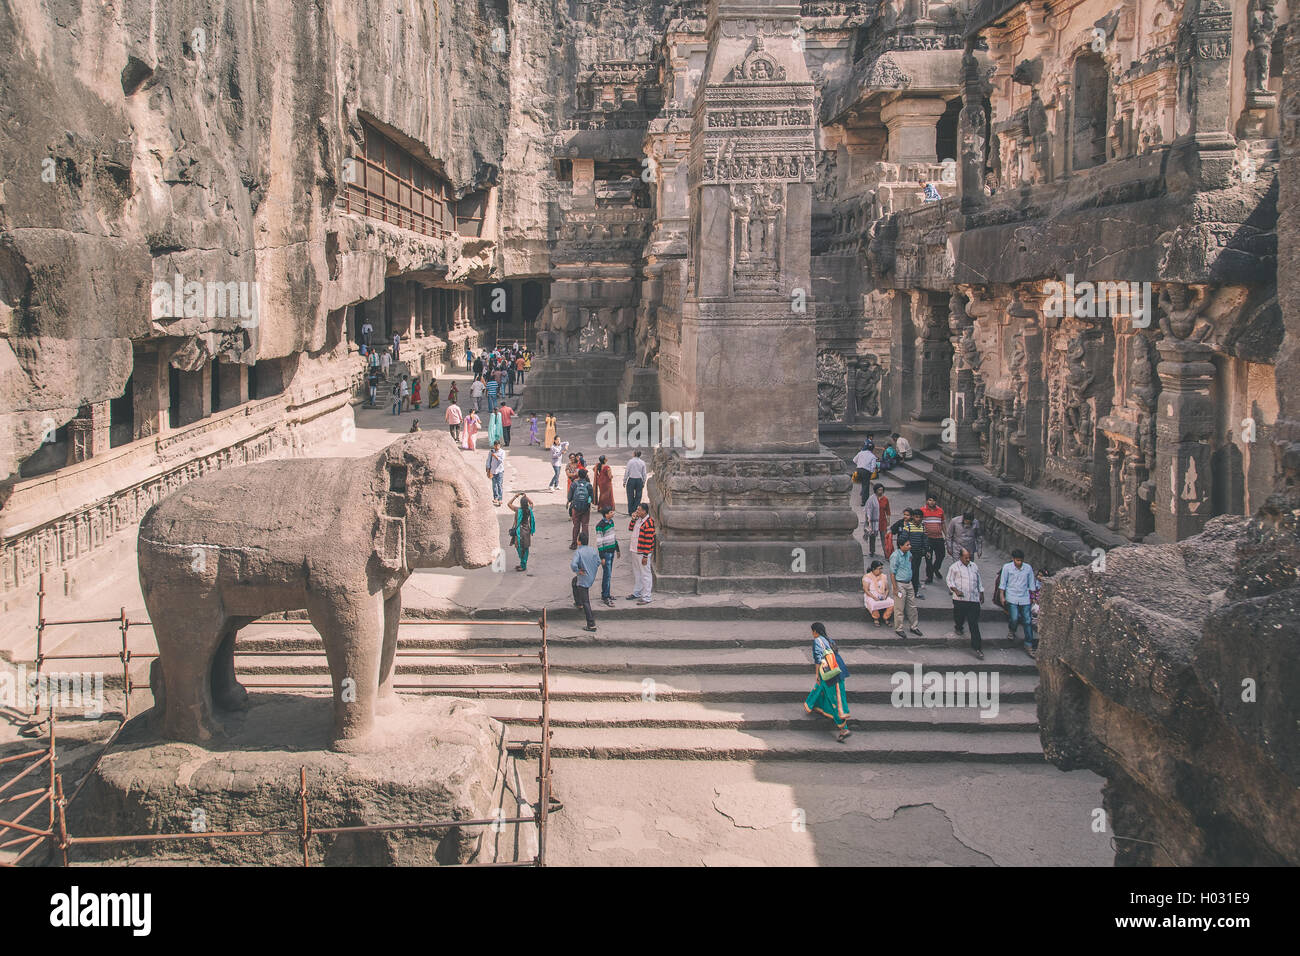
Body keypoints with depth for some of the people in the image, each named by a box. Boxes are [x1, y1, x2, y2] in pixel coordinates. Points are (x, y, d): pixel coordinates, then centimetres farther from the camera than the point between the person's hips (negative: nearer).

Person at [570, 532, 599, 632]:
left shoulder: (579, 552, -22)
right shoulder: (593, 550, -2)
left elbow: (573, 565, -34)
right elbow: (598, 562, 8)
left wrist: (578, 571, -16)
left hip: (583, 580, -8)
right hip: (592, 577, 8)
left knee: (586, 602, 0)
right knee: (574, 581, 37)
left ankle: (591, 624, 0)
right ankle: (578, 603, 50)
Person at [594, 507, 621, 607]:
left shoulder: (611, 521, 7)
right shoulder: (600, 525, -19)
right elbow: (599, 542, -17)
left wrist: (617, 548, 24)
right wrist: (602, 557, -18)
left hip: (611, 551, 8)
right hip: (605, 552, -8)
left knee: (609, 574, 14)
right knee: (607, 575, -6)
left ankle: (606, 594, 24)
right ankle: (604, 597, -1)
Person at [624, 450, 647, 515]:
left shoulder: (630, 461, -6)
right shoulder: (642, 462, 2)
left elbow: (627, 472, -5)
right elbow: (644, 474, 5)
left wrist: (624, 481, 2)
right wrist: (643, 482, 15)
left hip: (631, 480, -2)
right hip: (639, 480, 2)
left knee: (630, 496, 5)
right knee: (638, 496, 6)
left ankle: (631, 512, 5)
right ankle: (636, 511, 3)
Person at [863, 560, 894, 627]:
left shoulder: (884, 576, 13)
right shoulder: (867, 577, -3)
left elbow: (887, 589, 12)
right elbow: (866, 590, -9)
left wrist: (885, 596, -10)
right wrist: (874, 597, -23)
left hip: (882, 597, 4)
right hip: (870, 596, -4)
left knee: (892, 603, -26)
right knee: (874, 605, -40)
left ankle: (885, 618, -5)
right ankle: (876, 620, -12)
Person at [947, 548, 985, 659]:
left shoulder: (974, 566, 15)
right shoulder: (954, 567, 2)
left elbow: (979, 581, 25)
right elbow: (950, 581, 0)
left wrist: (981, 593, 23)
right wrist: (956, 590, -16)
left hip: (974, 599, 2)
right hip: (960, 599, -2)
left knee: (974, 623, -4)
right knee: (959, 617, 10)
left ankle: (976, 646, -5)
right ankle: (958, 627, 48)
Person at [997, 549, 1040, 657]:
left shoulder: (1028, 568, 3)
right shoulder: (1007, 567, -3)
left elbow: (1031, 584, 13)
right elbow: (1002, 583, 2)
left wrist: (1032, 597, 14)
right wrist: (1002, 597, -1)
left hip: (1025, 599, 2)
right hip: (1012, 598, -2)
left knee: (1028, 621, 0)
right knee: (1014, 619, -13)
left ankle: (1029, 645, 7)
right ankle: (1011, 629, 23)